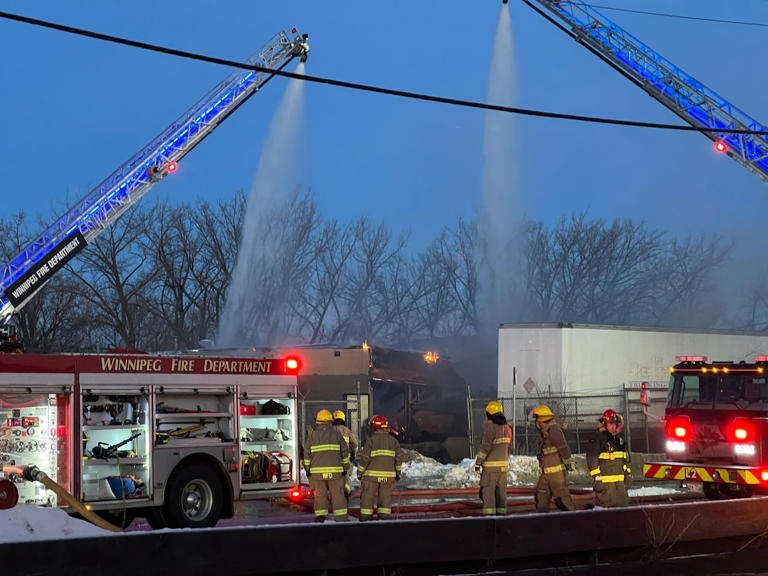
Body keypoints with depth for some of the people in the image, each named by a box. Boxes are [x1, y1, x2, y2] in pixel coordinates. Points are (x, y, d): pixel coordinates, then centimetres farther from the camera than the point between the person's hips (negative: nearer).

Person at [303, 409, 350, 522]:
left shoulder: (313, 435, 5)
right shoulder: (336, 433, 2)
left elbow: (307, 454, 5)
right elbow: (345, 451, 3)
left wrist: (307, 469, 12)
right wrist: (345, 467, 11)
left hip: (317, 471, 1)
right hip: (334, 470, -1)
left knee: (320, 494, 7)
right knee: (337, 495, 3)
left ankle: (320, 516, -2)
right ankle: (340, 519, 3)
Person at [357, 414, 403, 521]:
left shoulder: (371, 440, -7)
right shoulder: (393, 440, 5)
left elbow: (365, 457, -9)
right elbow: (399, 457, 5)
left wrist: (360, 472, 1)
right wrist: (398, 471, 15)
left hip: (371, 474, -3)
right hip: (388, 475, 3)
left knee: (367, 496, 5)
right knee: (385, 496, 7)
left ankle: (365, 516, 5)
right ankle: (384, 516, 1)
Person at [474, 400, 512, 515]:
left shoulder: (490, 427, -14)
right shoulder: (506, 427, 10)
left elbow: (485, 447, -19)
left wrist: (478, 462, -14)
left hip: (491, 465, -7)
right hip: (503, 464, 7)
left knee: (487, 491, -5)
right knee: (501, 491, 12)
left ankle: (489, 514, -10)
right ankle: (501, 513, 12)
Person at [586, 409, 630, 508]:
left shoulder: (619, 439, 18)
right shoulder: (598, 439, -8)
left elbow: (625, 459, 26)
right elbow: (592, 459, -15)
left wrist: (627, 475, 23)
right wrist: (597, 478, -19)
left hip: (620, 482, 8)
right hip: (605, 482, -8)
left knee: (623, 503, 10)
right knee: (605, 507, -8)